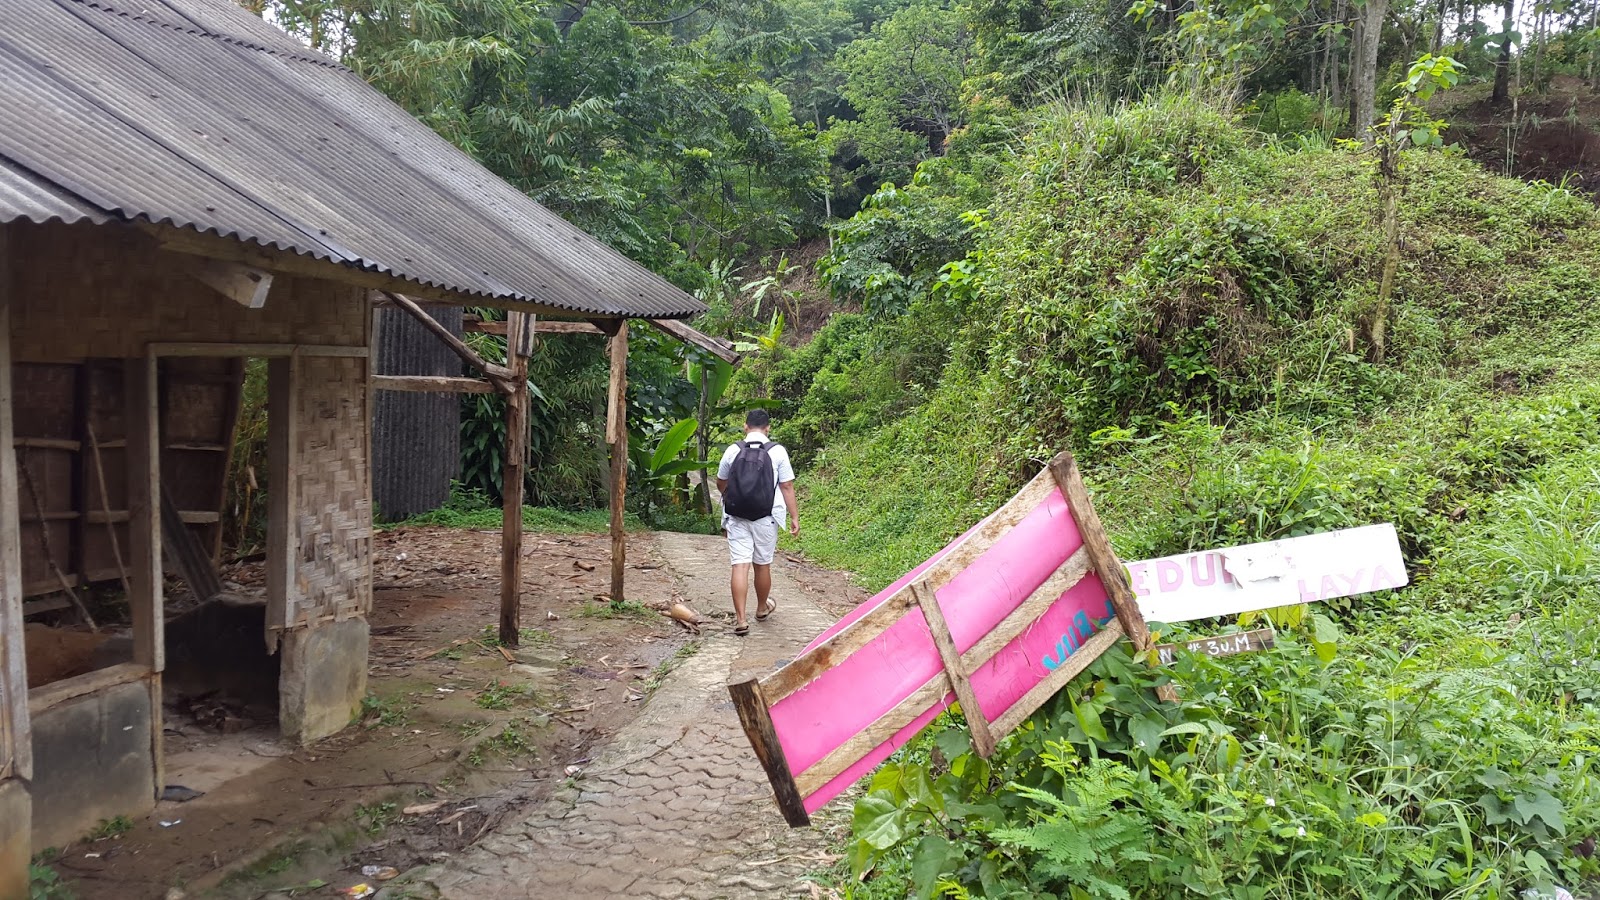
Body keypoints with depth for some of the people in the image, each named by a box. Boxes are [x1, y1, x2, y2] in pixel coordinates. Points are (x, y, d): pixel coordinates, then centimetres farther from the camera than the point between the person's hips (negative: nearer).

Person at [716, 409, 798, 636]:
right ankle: (762, 608, 36)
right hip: (765, 518, 0)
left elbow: (721, 484, 14)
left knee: (740, 566, -2)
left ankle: (740, 619, -8)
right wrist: (794, 517, 2)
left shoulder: (733, 450, 0)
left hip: (737, 517, 0)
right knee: (762, 565, 15)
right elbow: (787, 487, -4)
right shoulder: (777, 451, -4)